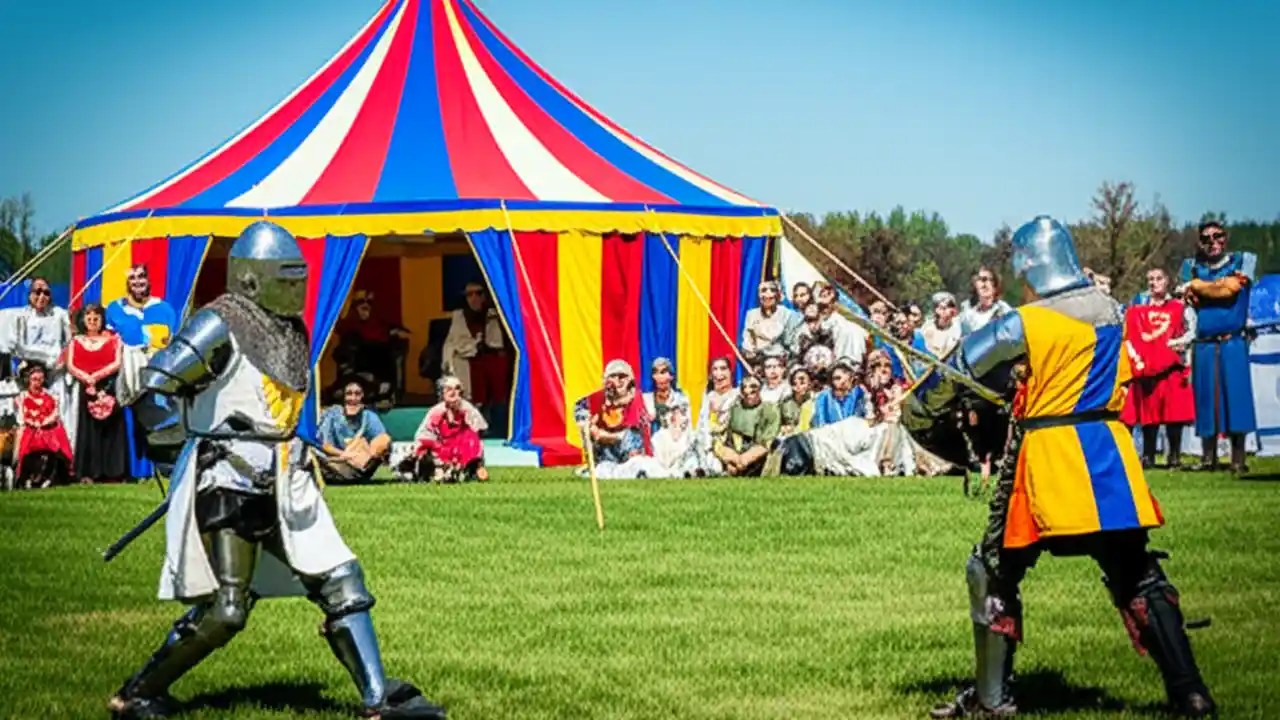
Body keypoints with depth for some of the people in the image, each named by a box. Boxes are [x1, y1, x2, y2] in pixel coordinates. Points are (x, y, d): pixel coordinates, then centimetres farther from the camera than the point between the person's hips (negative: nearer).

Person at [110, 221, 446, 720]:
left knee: (341, 584, 1)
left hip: (282, 485, 8)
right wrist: (178, 457, -15)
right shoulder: (219, 326, -13)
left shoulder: (292, 331, 13)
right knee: (224, 611, -8)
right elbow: (156, 389, -18)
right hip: (228, 484, -8)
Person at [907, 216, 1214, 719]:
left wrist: (918, 411, 14)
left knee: (994, 573, 11)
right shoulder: (1109, 310, 7)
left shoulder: (1024, 324, -9)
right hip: (1109, 456, 5)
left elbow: (960, 369, -2)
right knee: (1136, 575, 11)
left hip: (1048, 453, -5)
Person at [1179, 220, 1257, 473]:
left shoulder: (1243, 260, 8)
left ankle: (1238, 459, -4)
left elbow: (1232, 288, -7)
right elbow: (1194, 299, 2)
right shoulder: (1191, 266, 15)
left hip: (1233, 342, -2)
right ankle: (1208, 457, 7)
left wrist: (1198, 285, 2)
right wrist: (1219, 286, -5)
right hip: (1203, 345, 2)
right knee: (1206, 399, 1)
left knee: (1236, 395, -6)